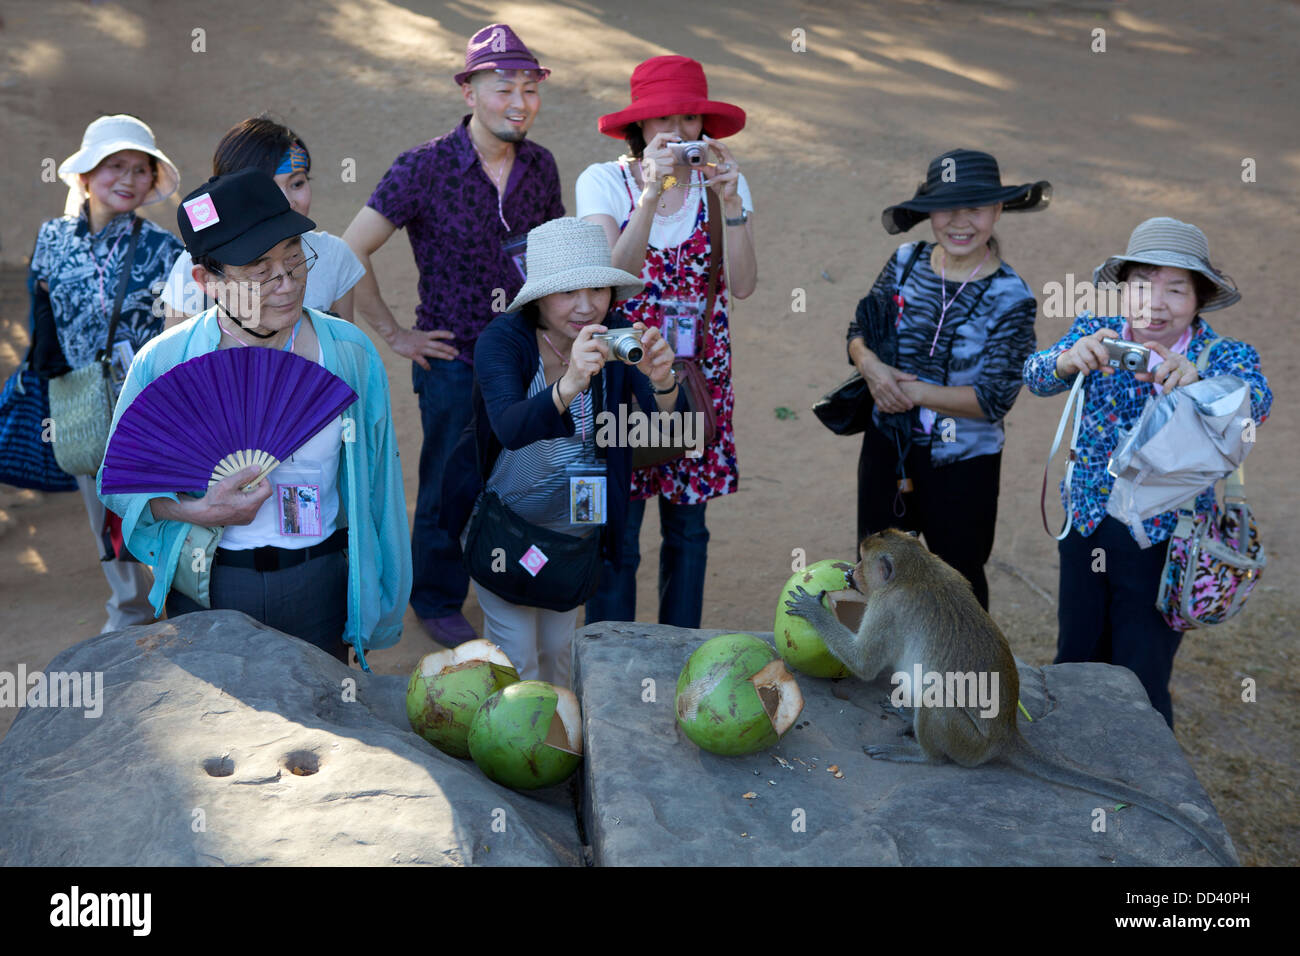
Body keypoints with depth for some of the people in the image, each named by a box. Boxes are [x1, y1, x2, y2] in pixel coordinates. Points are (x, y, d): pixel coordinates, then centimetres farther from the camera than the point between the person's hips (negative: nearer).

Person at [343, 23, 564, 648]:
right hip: (454, 358, -4)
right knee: (449, 486, 8)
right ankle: (437, 601, 30)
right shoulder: (425, 168, -13)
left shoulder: (540, 166, 2)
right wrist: (394, 334, -8)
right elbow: (351, 251, -11)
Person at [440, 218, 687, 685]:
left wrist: (662, 381, -47)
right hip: (503, 517, -3)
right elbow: (510, 427, -42)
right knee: (515, 656, 0)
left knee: (558, 647, 17)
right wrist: (568, 386, -61)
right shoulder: (502, 340, -24)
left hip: (578, 521, 3)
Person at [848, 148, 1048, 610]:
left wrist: (910, 390, -23)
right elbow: (859, 330, 4)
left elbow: (995, 398, -21)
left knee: (961, 576, 16)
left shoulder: (1011, 299, -17)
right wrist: (870, 365, -18)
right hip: (887, 445, 4)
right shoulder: (907, 262, -5)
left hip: (962, 464, -4)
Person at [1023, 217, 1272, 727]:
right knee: (1075, 661, 16)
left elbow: (1252, 402, -33)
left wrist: (1193, 381, -56)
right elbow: (1037, 375, -22)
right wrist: (1069, 359, -47)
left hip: (1164, 541, -3)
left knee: (1141, 684, 5)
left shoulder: (1225, 356, -11)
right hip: (1087, 526, 3)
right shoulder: (1095, 332, -5)